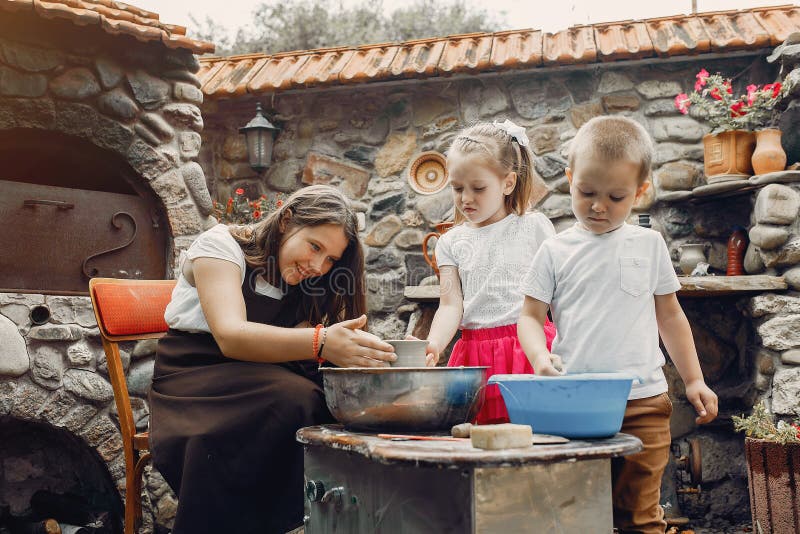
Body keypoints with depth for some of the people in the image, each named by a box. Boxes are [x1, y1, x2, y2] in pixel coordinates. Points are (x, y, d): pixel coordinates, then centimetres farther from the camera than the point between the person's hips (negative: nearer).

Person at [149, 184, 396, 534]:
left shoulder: (305, 287, 10)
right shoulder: (222, 244, -9)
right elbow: (230, 337, -25)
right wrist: (319, 343, -41)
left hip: (256, 382, 5)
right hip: (192, 379, -5)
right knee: (293, 400, -33)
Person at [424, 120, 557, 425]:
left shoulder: (534, 228, 4)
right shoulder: (450, 243, 10)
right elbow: (451, 305, 2)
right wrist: (433, 346, -16)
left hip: (529, 349, -2)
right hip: (475, 351, 2)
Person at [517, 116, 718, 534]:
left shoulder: (649, 244, 10)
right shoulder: (556, 251, 5)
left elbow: (670, 315, 17)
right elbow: (531, 316, 5)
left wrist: (694, 380, 14)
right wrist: (541, 358, -15)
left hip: (643, 402, 1)